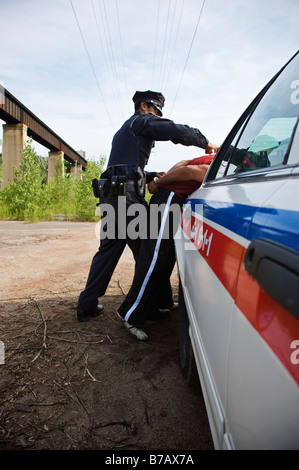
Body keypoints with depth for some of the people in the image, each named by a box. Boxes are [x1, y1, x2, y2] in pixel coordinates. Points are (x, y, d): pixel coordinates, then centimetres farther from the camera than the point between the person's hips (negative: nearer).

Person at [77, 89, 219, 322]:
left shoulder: (124, 131, 35)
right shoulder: (142, 121, 6)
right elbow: (177, 131, -10)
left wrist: (152, 176, 26)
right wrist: (205, 142, 2)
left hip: (111, 196, 9)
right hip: (127, 196, -9)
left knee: (108, 250, 10)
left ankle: (86, 306, 14)